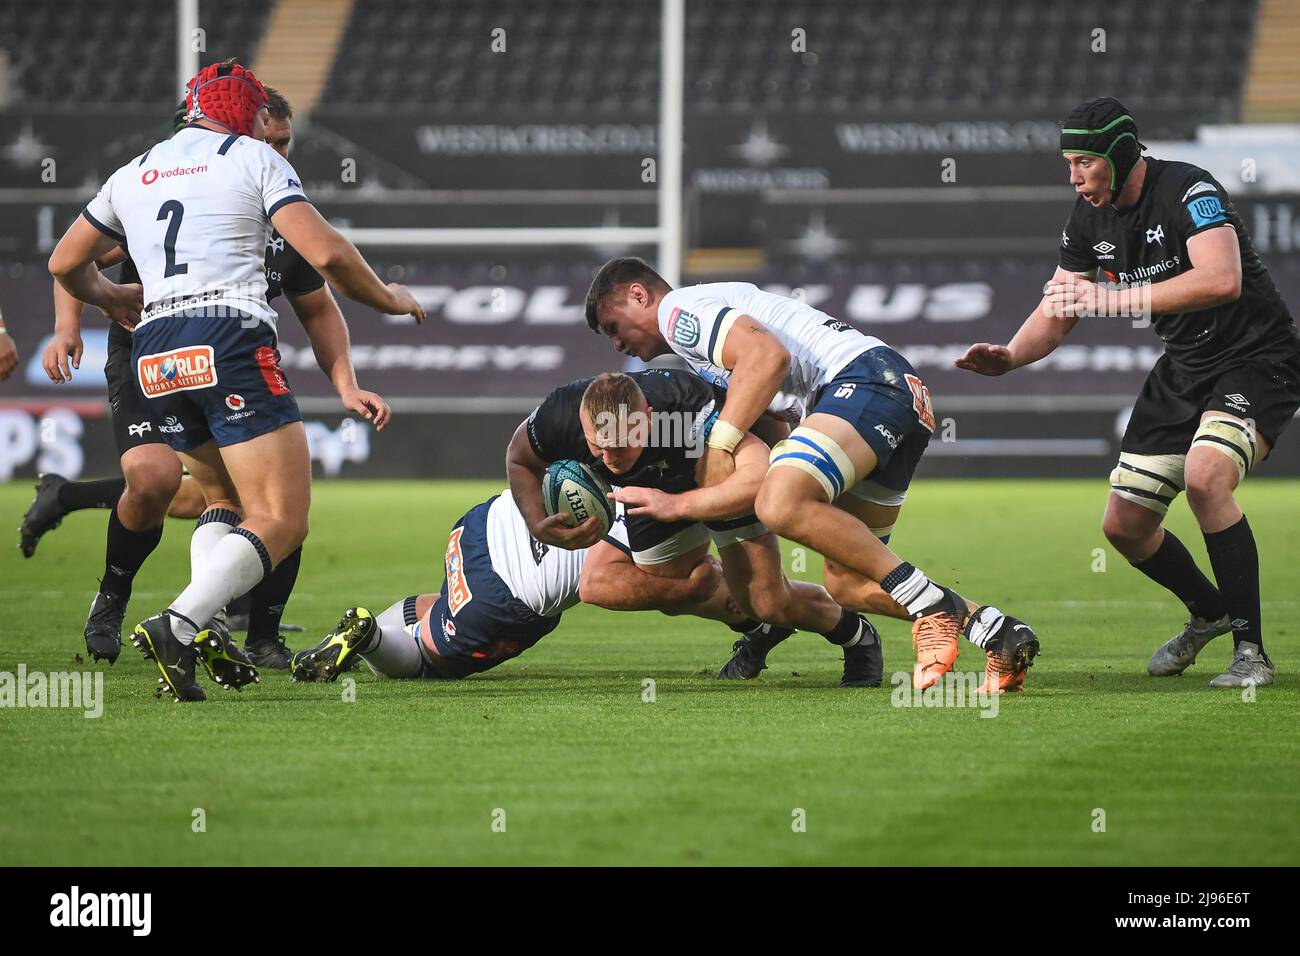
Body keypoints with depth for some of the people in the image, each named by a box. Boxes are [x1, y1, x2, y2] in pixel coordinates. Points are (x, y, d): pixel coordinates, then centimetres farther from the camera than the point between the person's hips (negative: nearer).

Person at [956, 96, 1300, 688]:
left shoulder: (1189, 191, -23)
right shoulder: (1090, 218, 0)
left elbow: (1222, 280, -38)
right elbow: (1058, 312, 9)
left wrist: (1114, 298, -38)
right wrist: (1009, 357, -12)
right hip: (1184, 368, 8)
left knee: (1205, 476, -33)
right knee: (1125, 525, 6)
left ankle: (1250, 650, -21)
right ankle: (1209, 612, 35)